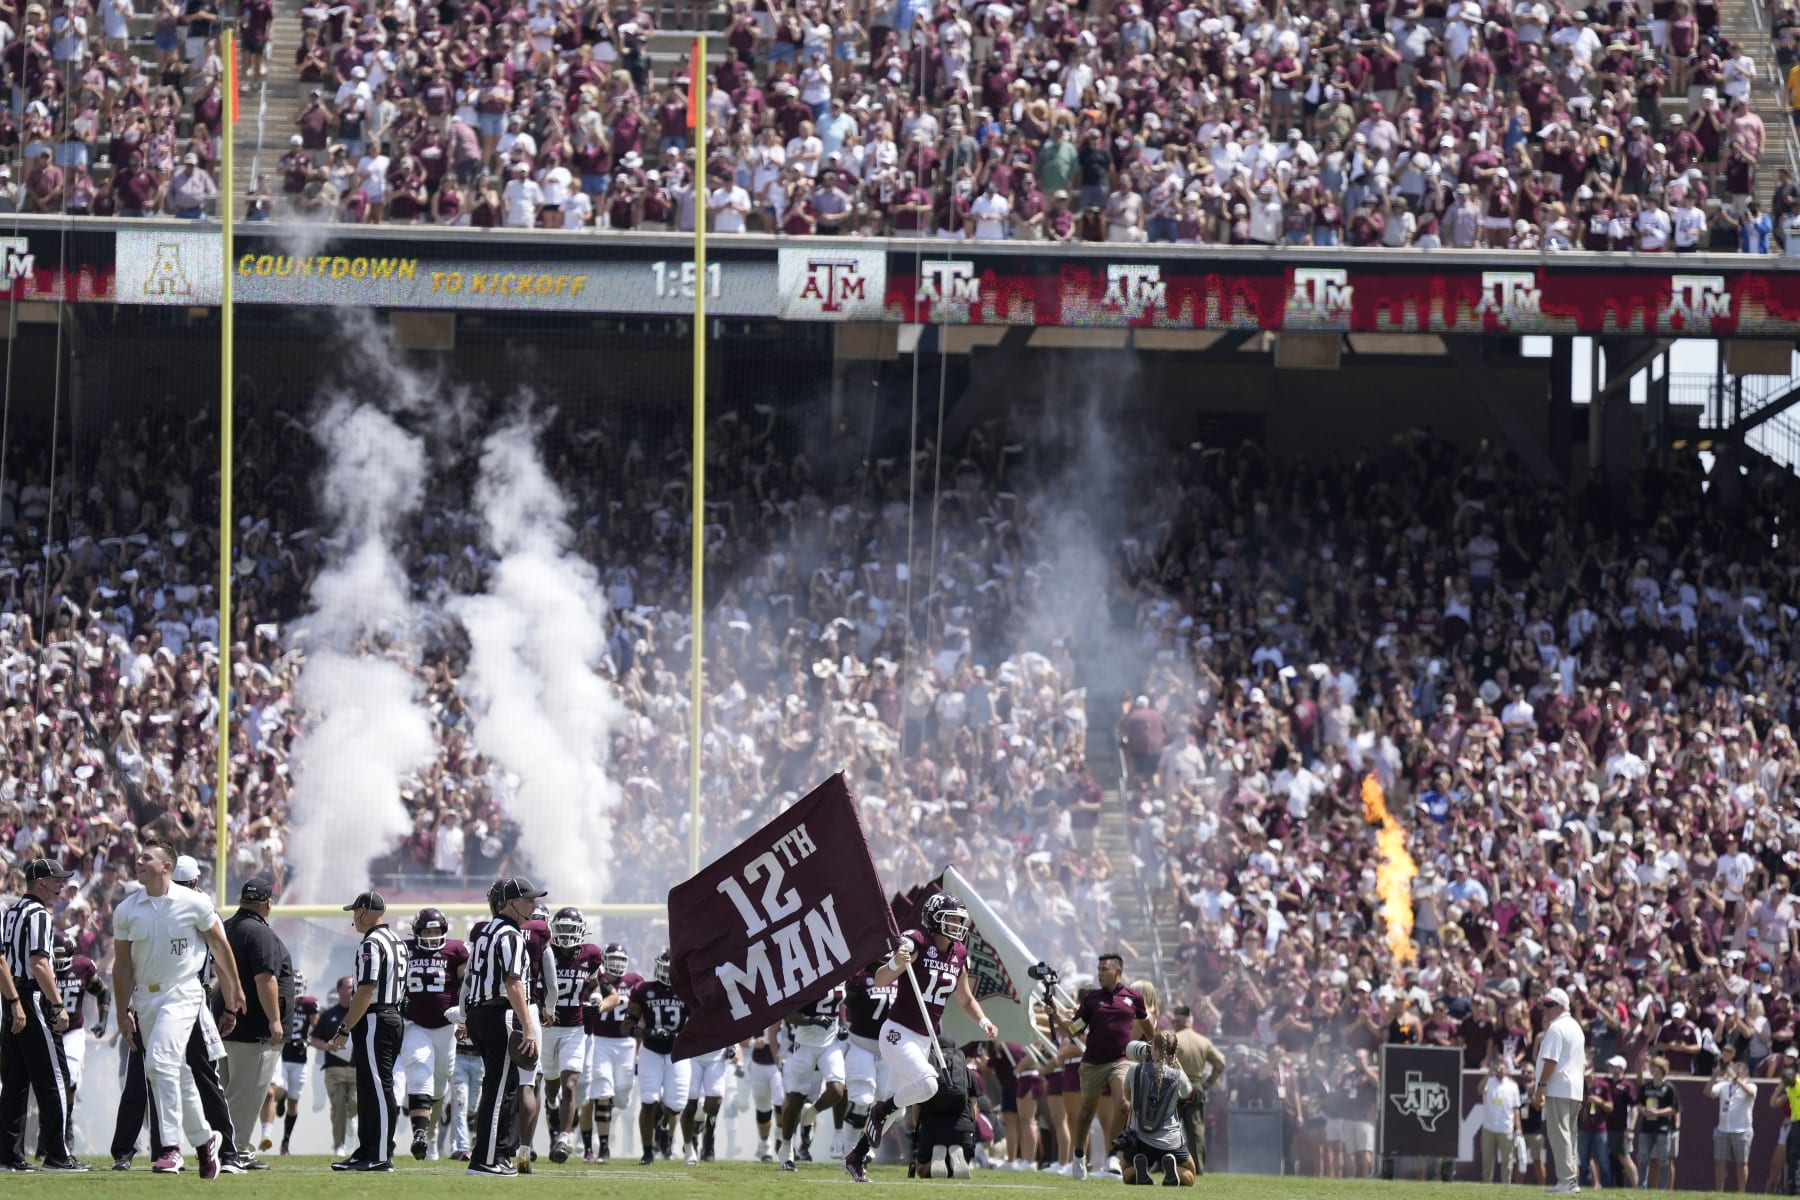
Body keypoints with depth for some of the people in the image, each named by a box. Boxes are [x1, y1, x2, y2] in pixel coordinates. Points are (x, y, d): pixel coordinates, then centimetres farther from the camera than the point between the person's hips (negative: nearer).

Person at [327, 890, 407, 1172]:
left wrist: (346, 1029, -18)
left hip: (374, 1021, -10)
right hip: (394, 1017, 10)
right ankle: (367, 1152, 18)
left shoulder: (372, 944, -15)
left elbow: (366, 991, -21)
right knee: (371, 1090, 14)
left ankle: (382, 1156, -9)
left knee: (378, 1088, -8)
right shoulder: (397, 942, 15)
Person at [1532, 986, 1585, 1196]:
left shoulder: (1556, 1028, -12)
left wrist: (1541, 1087, -16)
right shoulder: (1576, 1027, 18)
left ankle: (1566, 1180, -14)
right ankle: (1572, 1180, 14)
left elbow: (1550, 1060, -19)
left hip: (1558, 1089, -9)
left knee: (1558, 1133, -9)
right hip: (1576, 1089, 9)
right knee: (1568, 1135, 14)